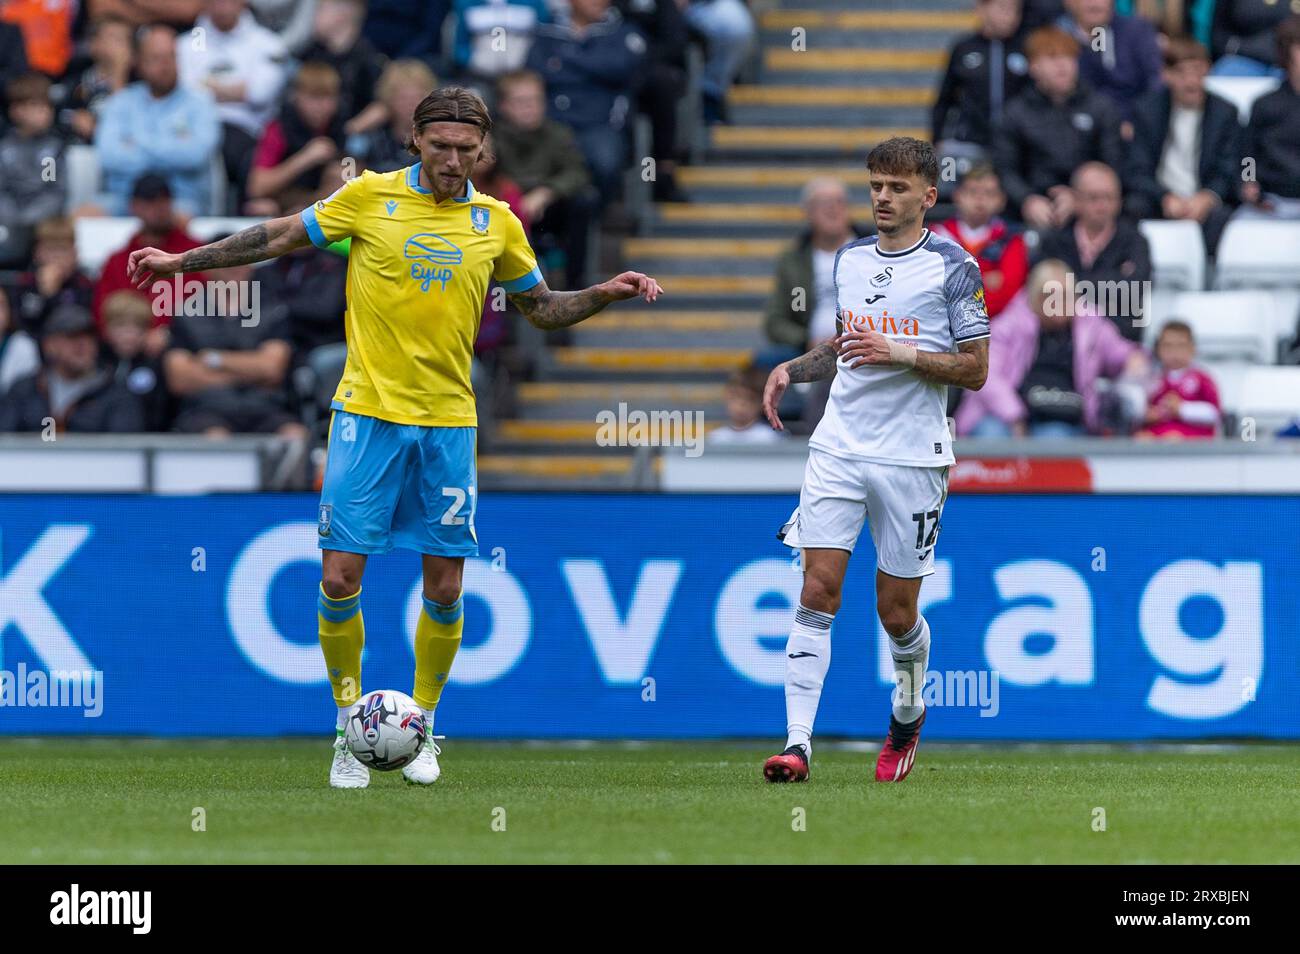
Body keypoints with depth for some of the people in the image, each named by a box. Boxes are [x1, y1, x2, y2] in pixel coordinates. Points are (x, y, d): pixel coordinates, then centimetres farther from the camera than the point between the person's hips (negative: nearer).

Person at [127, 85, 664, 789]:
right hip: (367, 414, -2)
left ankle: (422, 726, 19)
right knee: (340, 578, -6)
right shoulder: (371, 197, -1)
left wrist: (605, 293, 3)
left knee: (444, 591, 1)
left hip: (448, 421, 2)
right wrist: (183, 260, 7)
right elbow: (279, 237, 8)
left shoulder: (496, 222, 6)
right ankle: (349, 726, 10)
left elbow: (542, 308, 19)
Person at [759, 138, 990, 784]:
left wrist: (902, 354, -18)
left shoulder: (951, 266, -4)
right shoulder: (850, 259, 12)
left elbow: (975, 369, -6)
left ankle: (908, 716, 35)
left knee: (897, 613, 5)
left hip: (912, 458, -4)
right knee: (817, 592, -10)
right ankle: (798, 742, -14)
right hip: (838, 447, 4)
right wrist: (792, 370, 10)